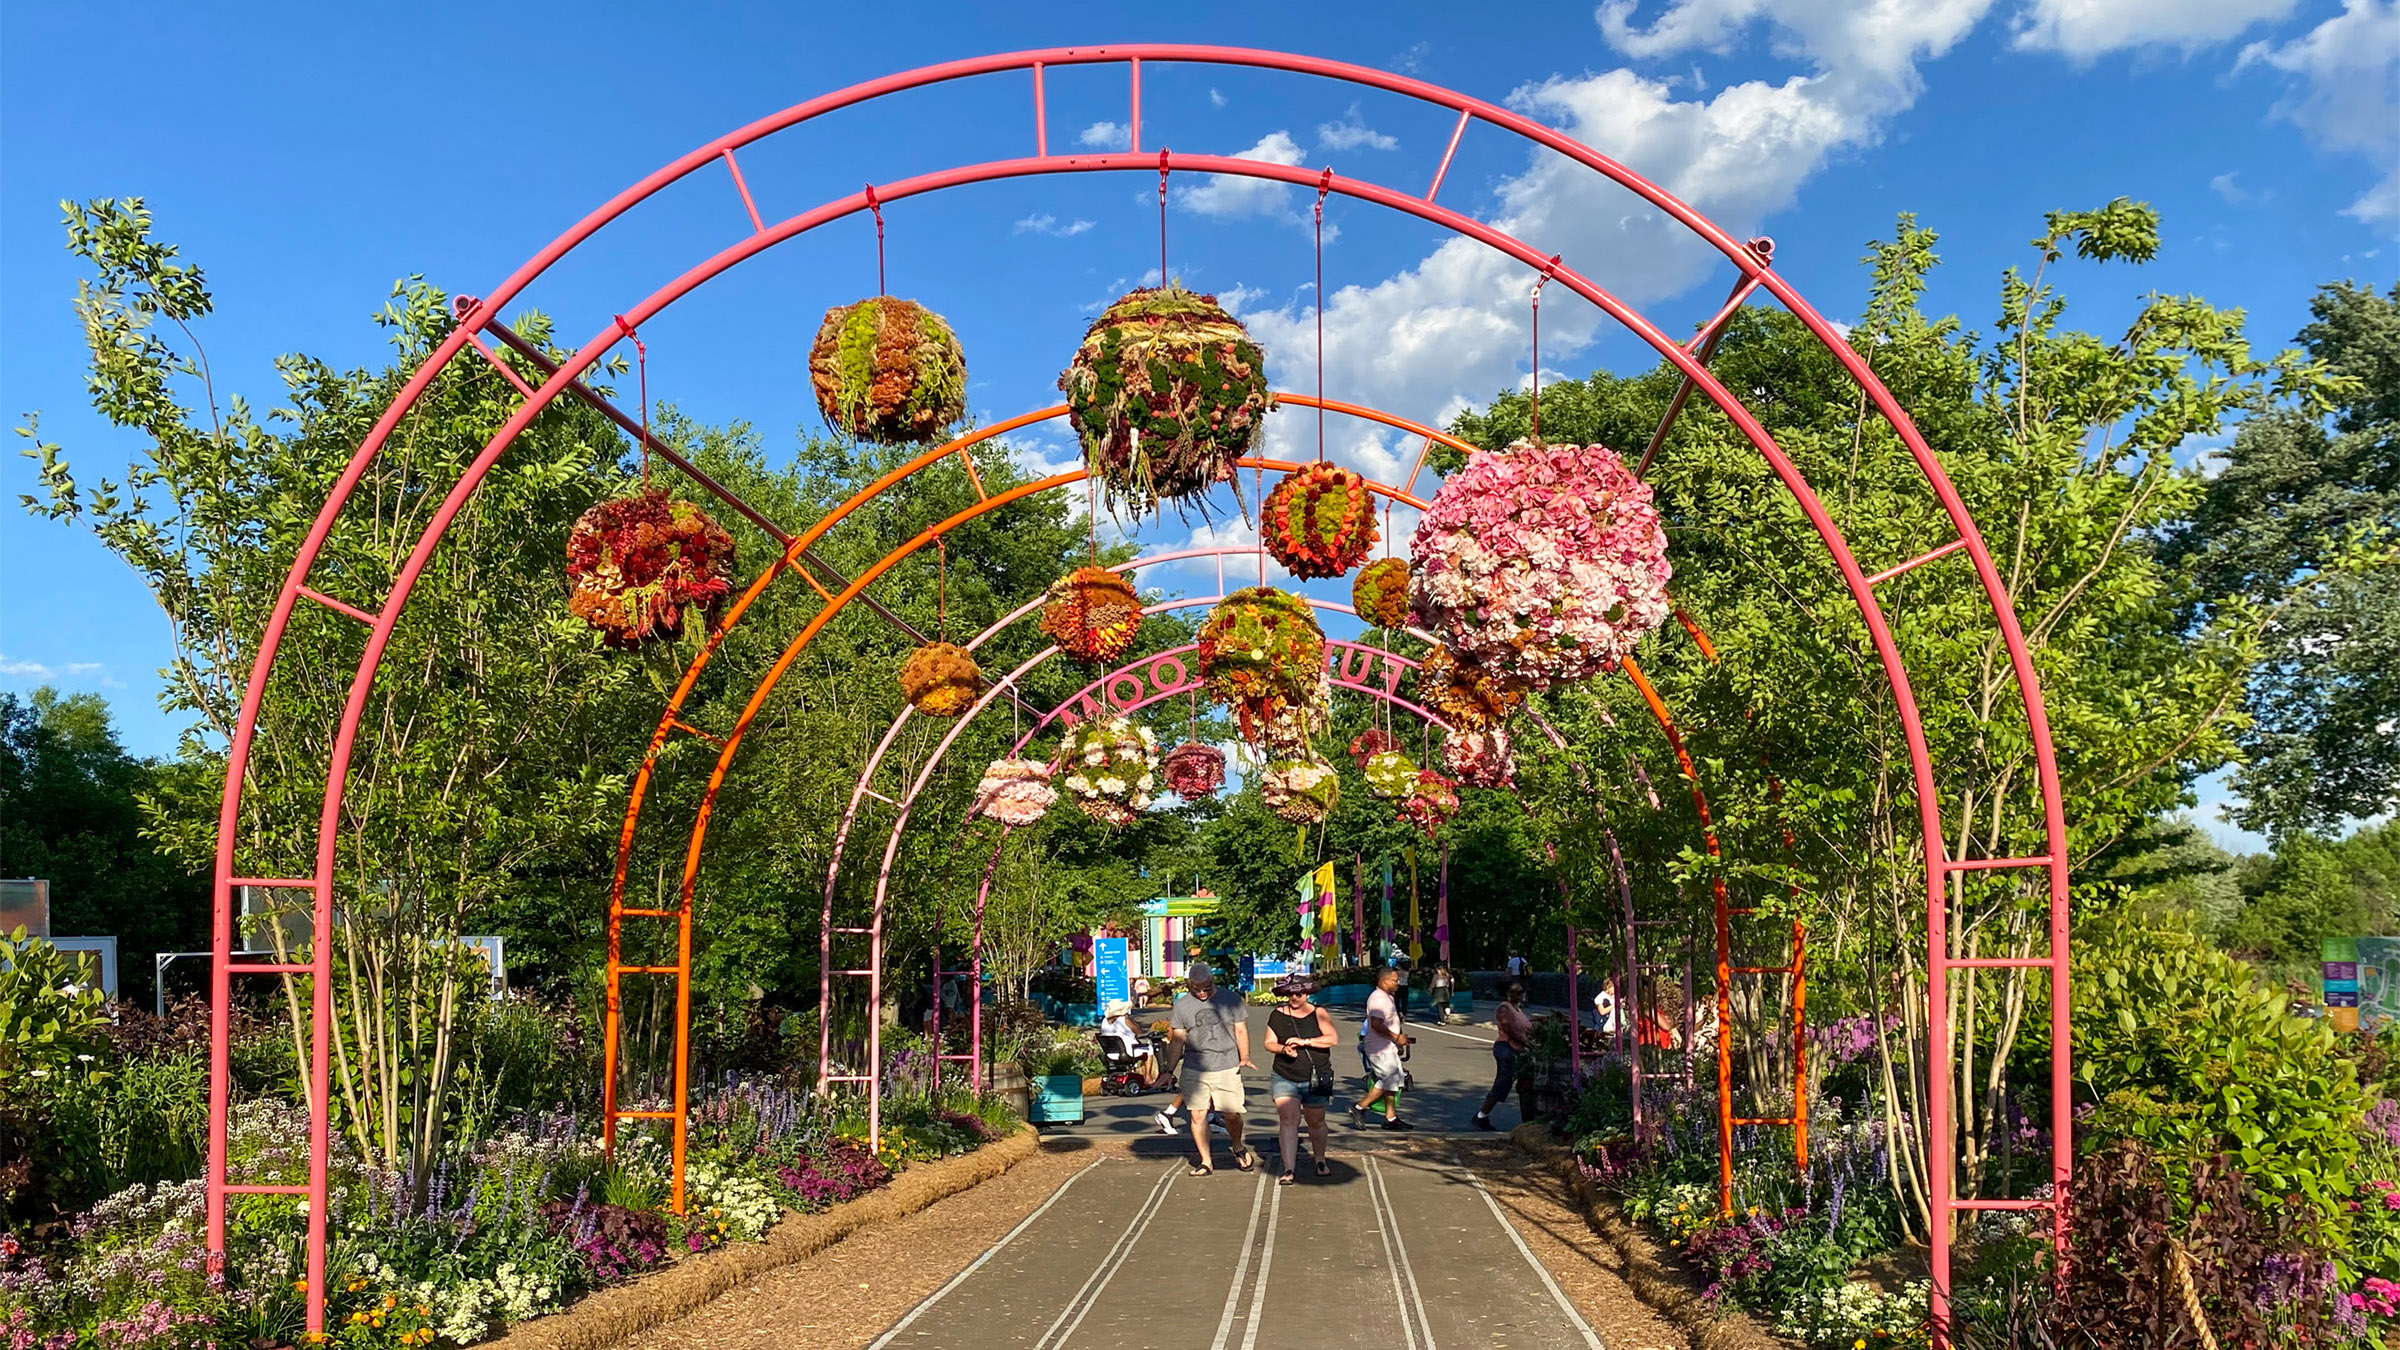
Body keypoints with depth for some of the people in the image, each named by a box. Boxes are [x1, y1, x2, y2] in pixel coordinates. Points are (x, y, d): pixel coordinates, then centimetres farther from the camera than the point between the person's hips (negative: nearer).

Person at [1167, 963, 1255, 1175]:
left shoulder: (1230, 999, 6)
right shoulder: (1182, 1005, 8)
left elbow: (1241, 1031, 9)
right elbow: (1177, 1040, 10)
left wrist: (1244, 1057, -5)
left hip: (1227, 1068, -1)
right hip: (1194, 1070, 1)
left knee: (1232, 1114, -2)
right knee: (1197, 1115, -2)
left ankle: (1238, 1148, 27)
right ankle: (1205, 1162, 10)